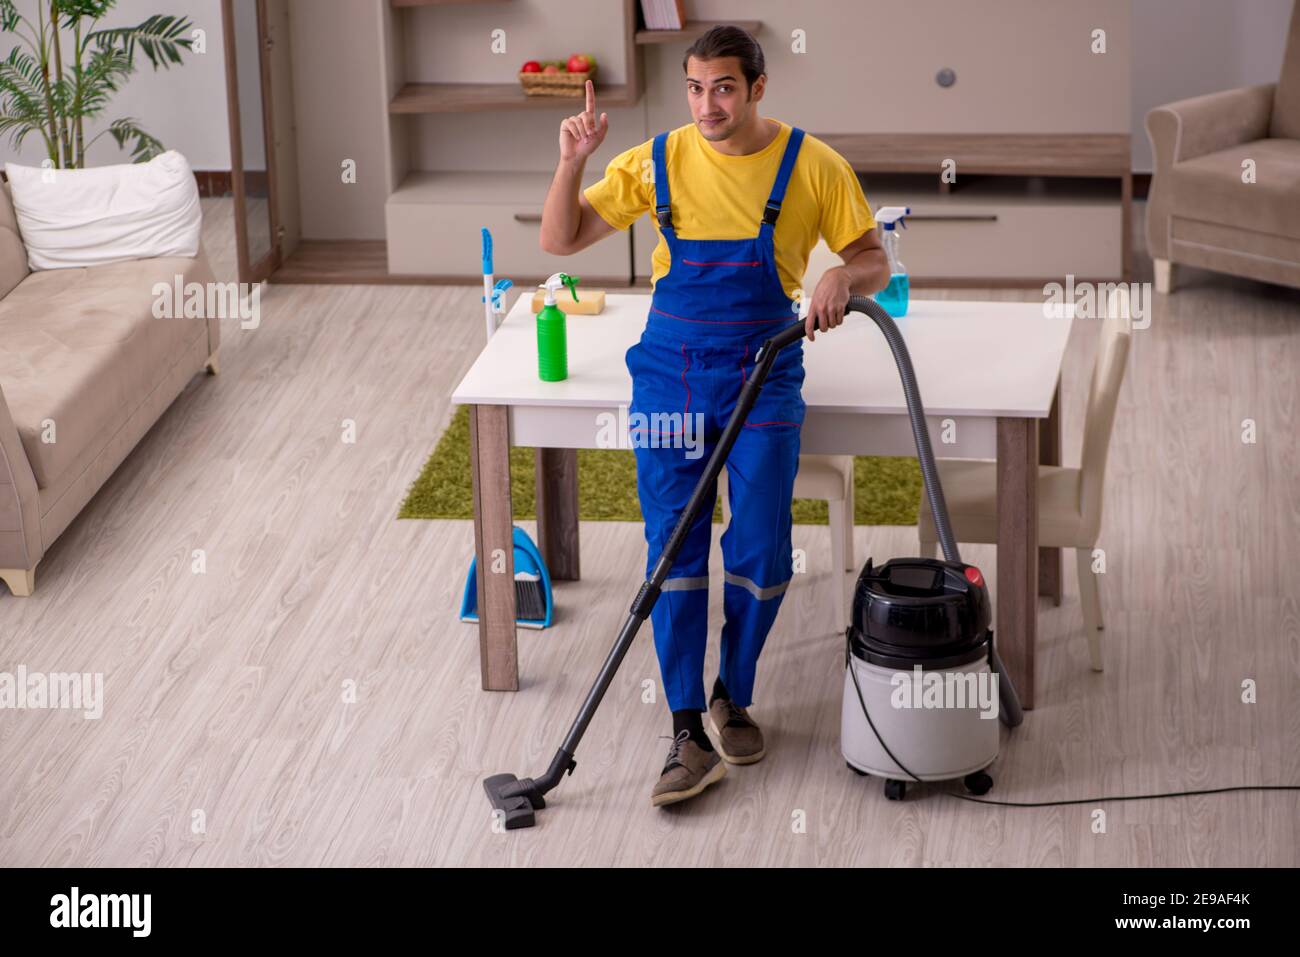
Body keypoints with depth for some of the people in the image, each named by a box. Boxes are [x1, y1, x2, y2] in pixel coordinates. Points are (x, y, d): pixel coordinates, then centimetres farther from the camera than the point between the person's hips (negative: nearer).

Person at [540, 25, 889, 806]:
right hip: (671, 376, 1)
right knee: (674, 555, -4)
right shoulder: (658, 162, -2)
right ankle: (689, 734, -1)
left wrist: (844, 277, -22)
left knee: (761, 558, -2)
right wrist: (573, 160, -16)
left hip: (763, 377, -1)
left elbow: (875, 261, 1)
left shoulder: (812, 165, -6)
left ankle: (736, 697, 22)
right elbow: (560, 241, 0)